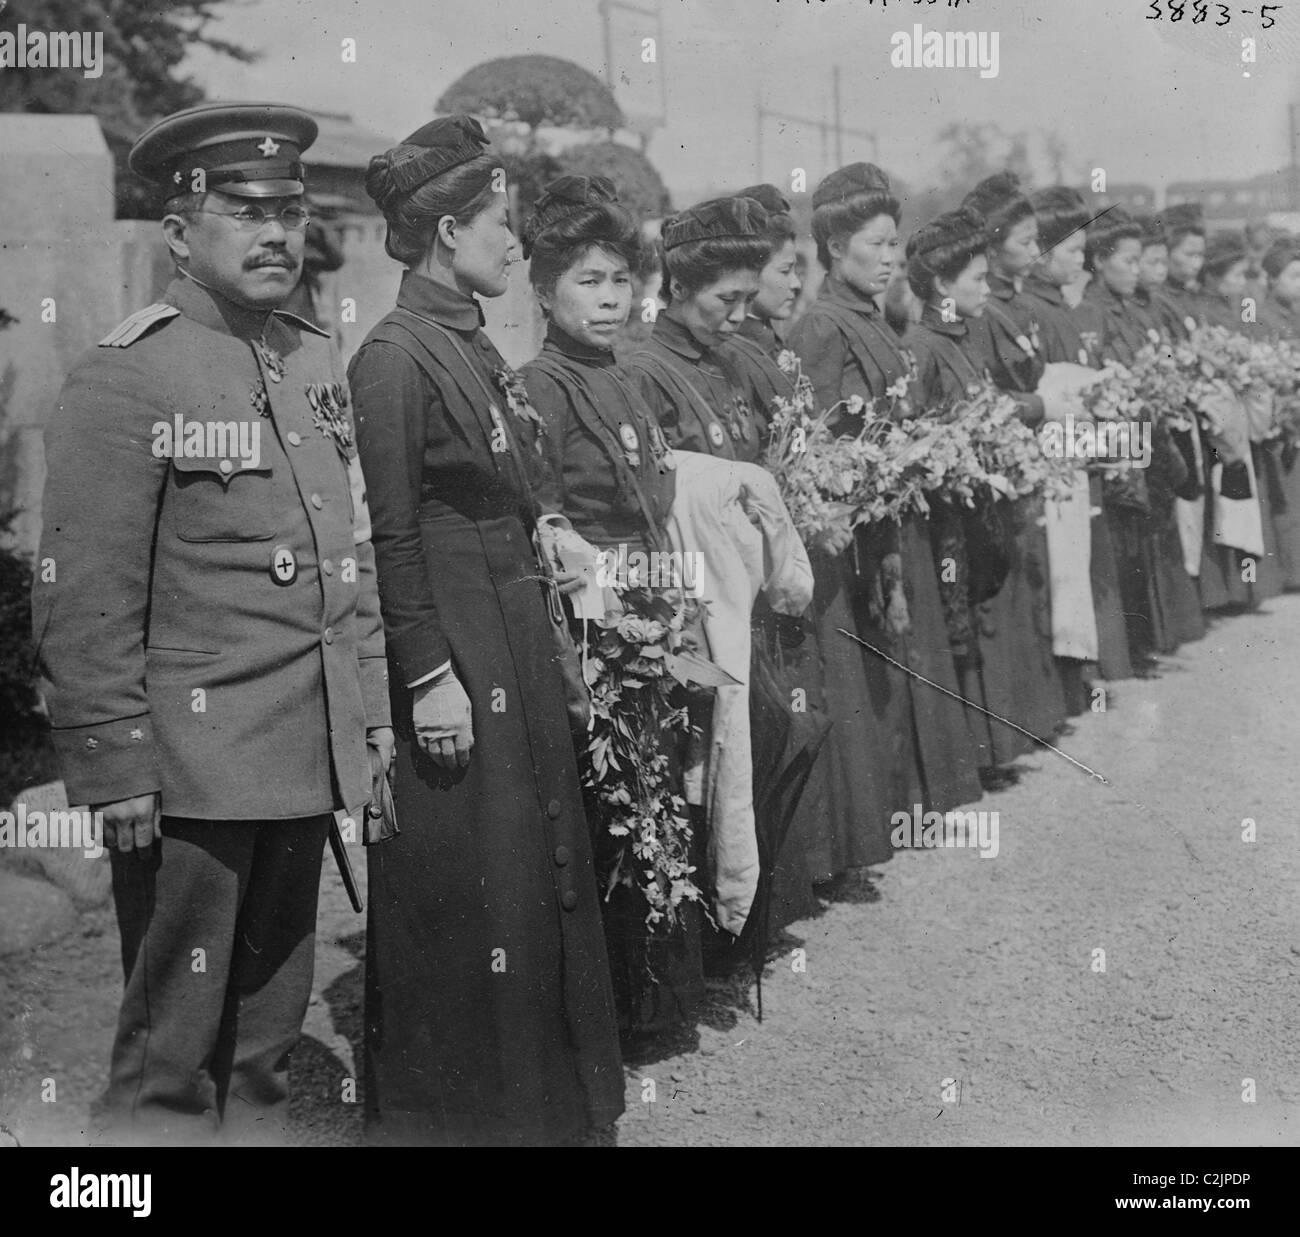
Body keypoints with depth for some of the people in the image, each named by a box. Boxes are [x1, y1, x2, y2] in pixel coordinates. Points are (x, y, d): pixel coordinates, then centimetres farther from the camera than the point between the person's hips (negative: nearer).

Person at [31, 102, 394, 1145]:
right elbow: (86, 602, -13)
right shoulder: (123, 379, -11)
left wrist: (371, 711, 13)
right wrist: (117, 770, -14)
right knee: (172, 1050, 5)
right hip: (189, 773, -7)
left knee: (271, 1030, 18)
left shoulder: (319, 364, 12)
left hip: (312, 764, 7)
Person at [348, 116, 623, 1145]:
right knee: (461, 889, 1)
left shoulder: (477, 348, 12)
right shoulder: (395, 358, -15)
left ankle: (537, 1084, 32)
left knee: (536, 866, 17)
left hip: (520, 645, 9)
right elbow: (391, 538, -17)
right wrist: (429, 677, -19)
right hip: (453, 651, -9)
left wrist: (551, 553, 7)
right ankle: (444, 1105, 18)